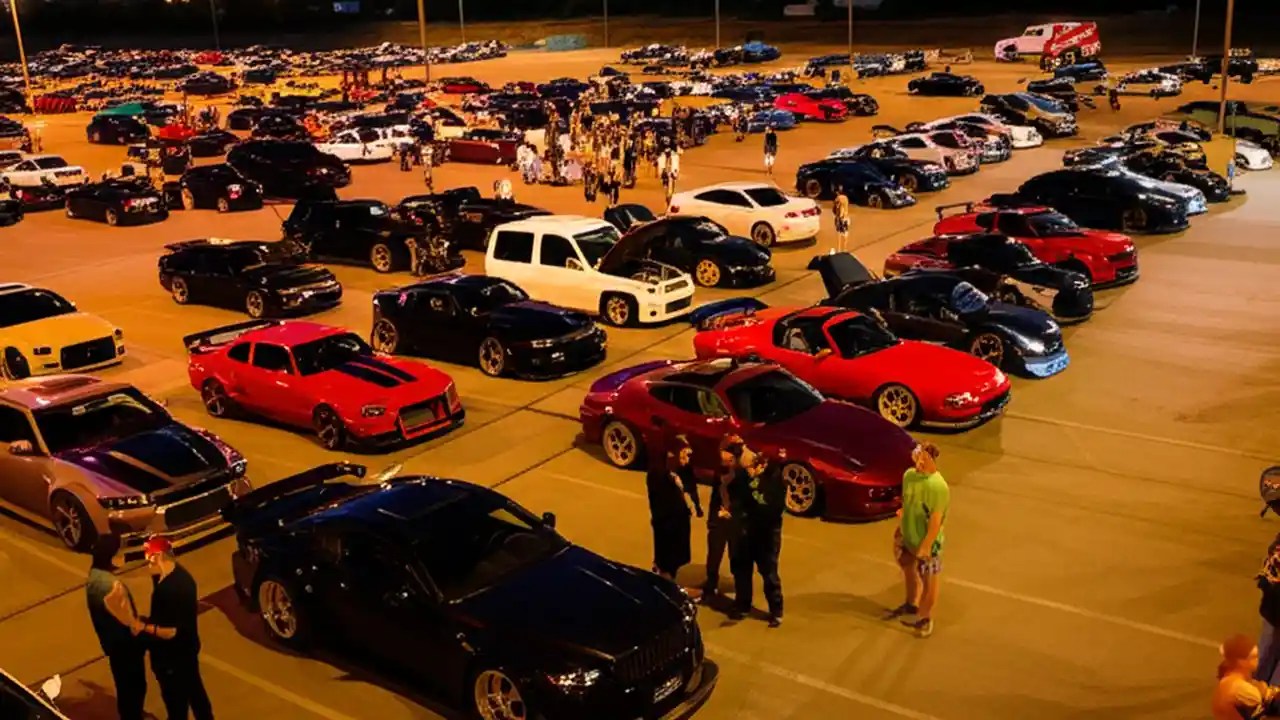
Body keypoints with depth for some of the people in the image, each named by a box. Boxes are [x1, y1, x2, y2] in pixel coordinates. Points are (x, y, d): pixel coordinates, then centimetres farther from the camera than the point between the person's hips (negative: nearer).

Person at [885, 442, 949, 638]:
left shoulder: (939, 486, -27)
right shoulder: (909, 475, -7)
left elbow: (936, 519, -24)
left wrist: (926, 546, -22)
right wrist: (900, 528, 14)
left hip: (926, 542, -7)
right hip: (908, 537, 7)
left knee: (928, 582, 12)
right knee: (908, 571, 26)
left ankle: (925, 617, 29)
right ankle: (911, 604, 50)